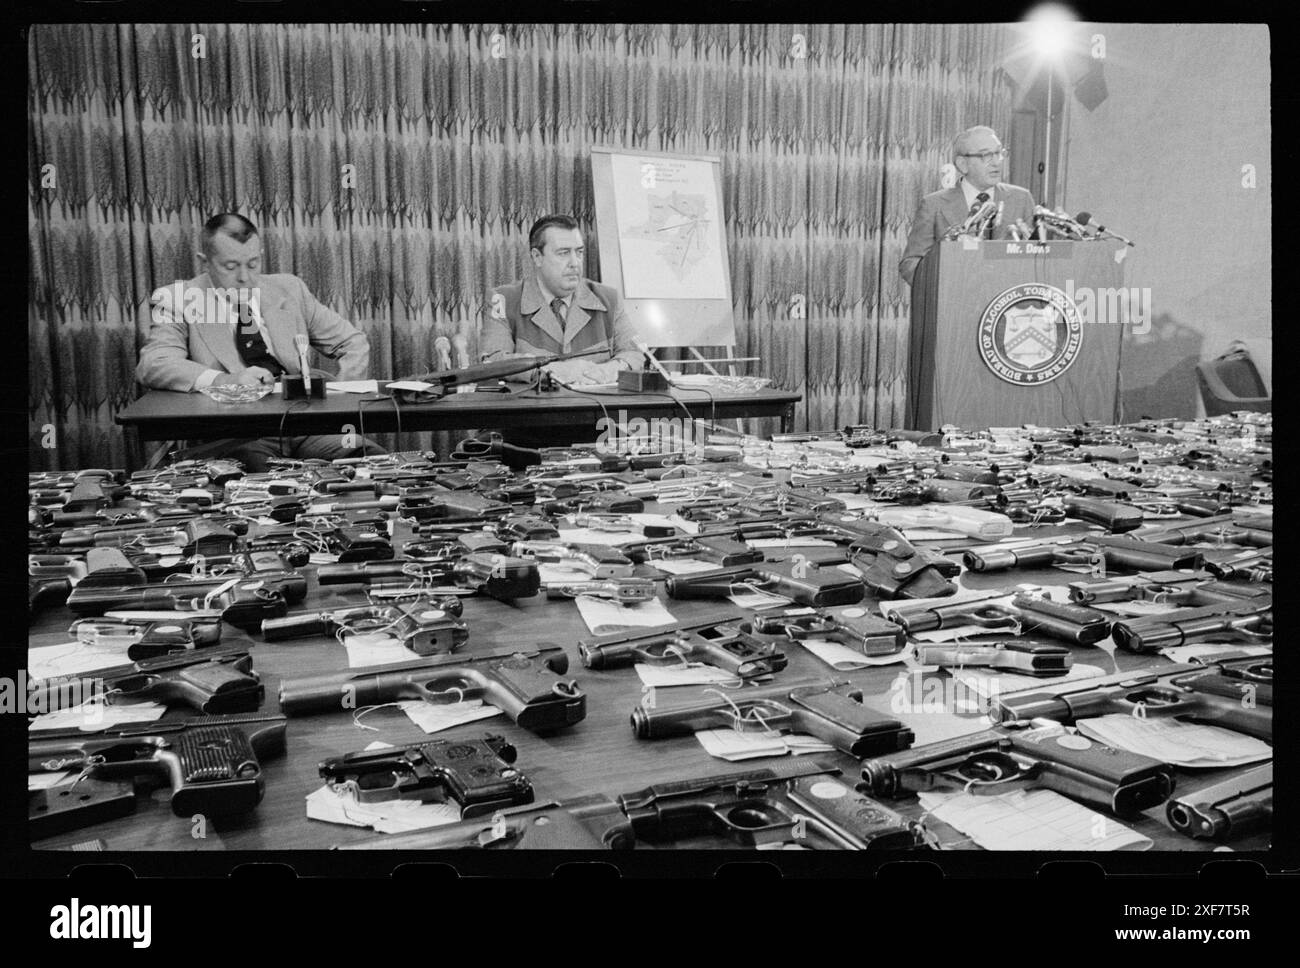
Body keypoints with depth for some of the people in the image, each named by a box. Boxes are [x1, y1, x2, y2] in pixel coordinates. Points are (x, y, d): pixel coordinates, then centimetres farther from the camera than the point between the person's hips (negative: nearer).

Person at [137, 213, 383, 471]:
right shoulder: (177, 299, 6)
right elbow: (151, 366, -10)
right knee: (254, 464, -38)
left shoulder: (289, 289, 15)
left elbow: (355, 344, 18)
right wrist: (225, 380, -26)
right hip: (232, 435, -3)